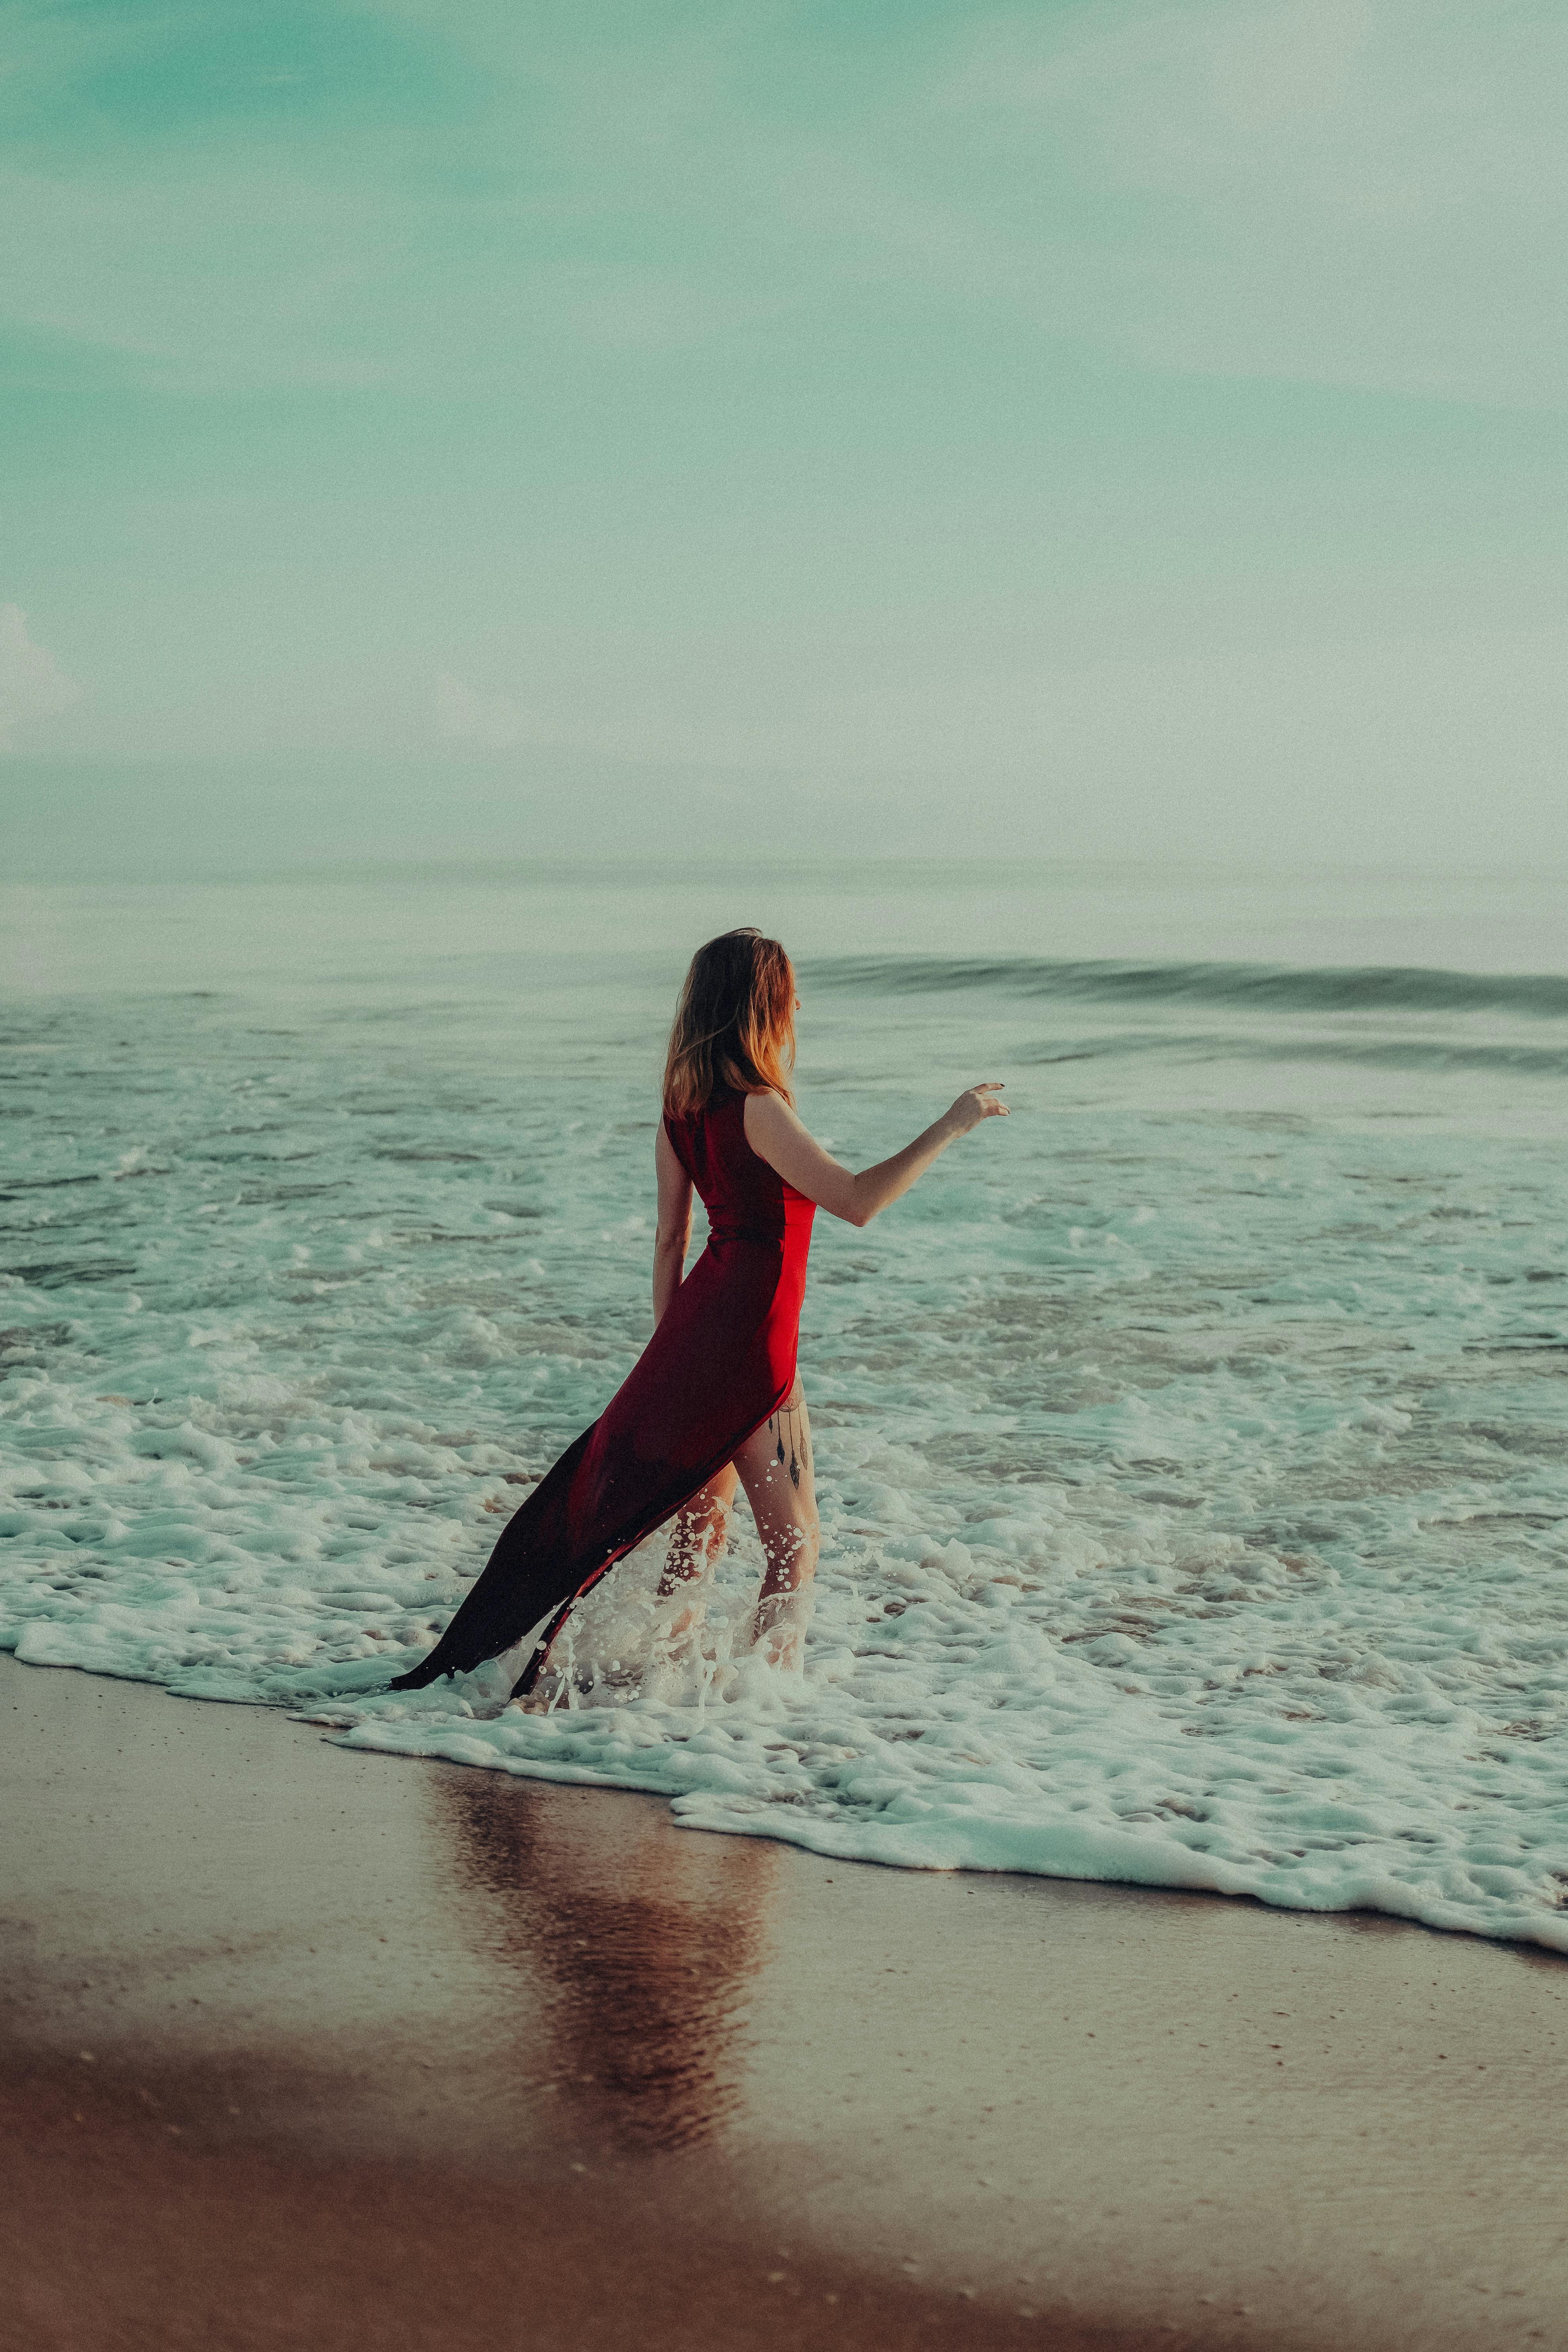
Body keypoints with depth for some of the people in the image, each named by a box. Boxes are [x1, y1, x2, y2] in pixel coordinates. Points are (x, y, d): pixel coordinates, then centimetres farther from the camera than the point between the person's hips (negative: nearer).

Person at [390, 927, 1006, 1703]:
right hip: (752, 1343, -9)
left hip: (696, 1321, 9)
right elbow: (857, 1203, -24)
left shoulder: (683, 1106, 6)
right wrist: (949, 1127, -17)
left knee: (702, 1521, 22)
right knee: (794, 1549, 2)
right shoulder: (757, 1108, -19)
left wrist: (670, 1347, 21)